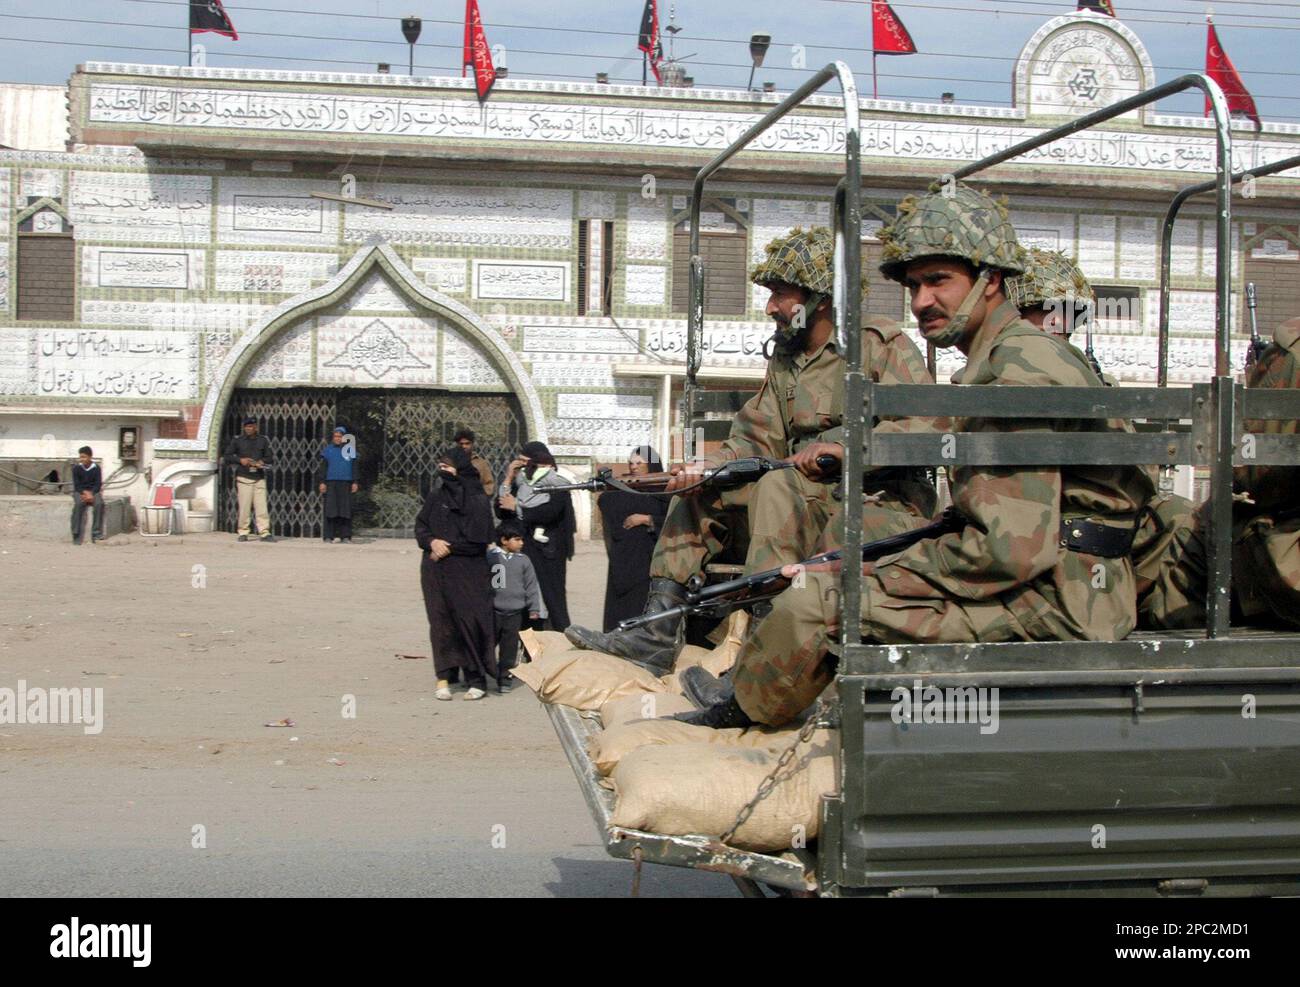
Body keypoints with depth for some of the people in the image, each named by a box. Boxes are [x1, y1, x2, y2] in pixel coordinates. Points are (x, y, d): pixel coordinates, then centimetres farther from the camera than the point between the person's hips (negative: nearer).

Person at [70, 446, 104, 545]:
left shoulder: (96, 468, -3)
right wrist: (85, 492, -20)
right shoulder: (76, 468, -2)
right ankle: (76, 536, -29)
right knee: (78, 504, -33)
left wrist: (91, 494, -22)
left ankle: (96, 533, -28)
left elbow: (98, 484, -5)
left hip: (93, 491, 0)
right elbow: (76, 485, -3)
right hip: (80, 492, 0)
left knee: (99, 503, -32)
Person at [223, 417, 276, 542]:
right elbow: (227, 456, 6)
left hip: (259, 478, 1)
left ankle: (264, 533, -4)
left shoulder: (263, 440, 11)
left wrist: (261, 462, -8)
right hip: (243, 478, -1)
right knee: (244, 506, -3)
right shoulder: (237, 440, 6)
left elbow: (269, 458, 13)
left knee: (262, 506, -5)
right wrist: (240, 460, -10)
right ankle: (243, 533, 5)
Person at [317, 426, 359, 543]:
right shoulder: (327, 450, 8)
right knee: (330, 509, -4)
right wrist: (322, 482, -2)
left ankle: (345, 536, 2)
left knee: (345, 509, -1)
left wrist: (354, 482, 4)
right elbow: (322, 468, 7)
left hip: (346, 483, 1)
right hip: (331, 483, -1)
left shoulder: (350, 450, 10)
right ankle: (328, 536, -3)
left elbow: (355, 467, 11)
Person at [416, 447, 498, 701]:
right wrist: (432, 542, -10)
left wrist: (447, 547, -10)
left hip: (467, 572, -4)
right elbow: (420, 526, 10)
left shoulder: (477, 500, -6)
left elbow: (479, 540, -10)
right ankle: (444, 675, 7)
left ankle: (477, 678, 4)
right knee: (441, 621, 2)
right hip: (435, 571, 4)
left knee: (469, 621, -3)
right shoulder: (436, 495, 9)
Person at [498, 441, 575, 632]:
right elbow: (502, 511, 8)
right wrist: (508, 479, 1)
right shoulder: (521, 483, 13)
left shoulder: (556, 484, -4)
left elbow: (549, 513, -19)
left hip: (548, 553, -5)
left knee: (551, 598, -5)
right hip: (524, 549, 5)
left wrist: (517, 507, -9)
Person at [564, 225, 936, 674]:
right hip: (808, 499, 8)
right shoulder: (785, 361, 19)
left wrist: (846, 446, -24)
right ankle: (658, 632, -6)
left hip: (883, 503, -8)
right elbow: (755, 441, 12)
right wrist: (708, 467, -8)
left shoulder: (882, 343, -4)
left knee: (779, 486, -33)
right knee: (695, 492, 4)